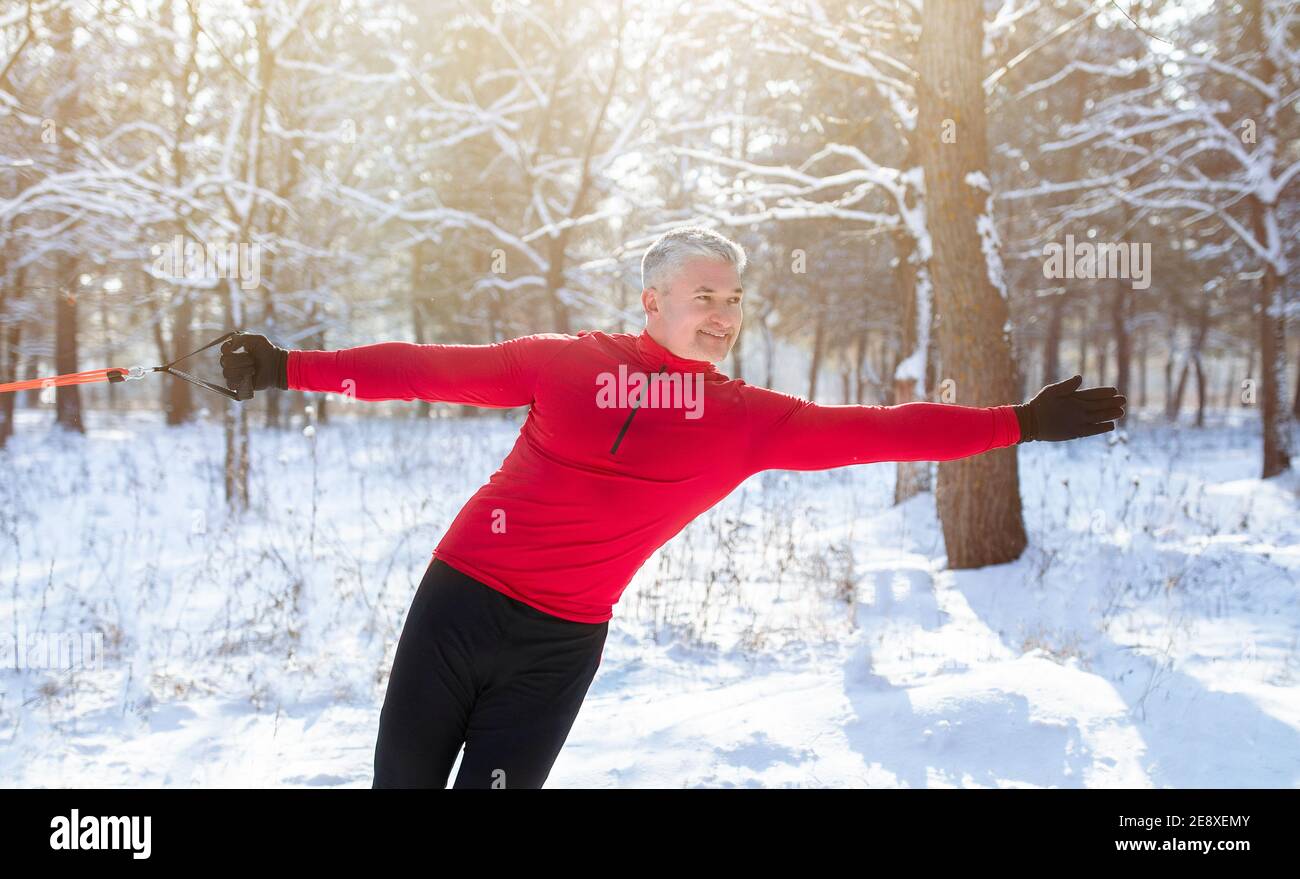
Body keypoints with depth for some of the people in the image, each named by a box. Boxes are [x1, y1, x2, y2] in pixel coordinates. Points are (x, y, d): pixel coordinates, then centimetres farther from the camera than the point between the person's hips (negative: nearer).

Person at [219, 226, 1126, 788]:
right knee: (403, 778, 8)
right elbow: (436, 367, 2)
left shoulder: (747, 420, 2)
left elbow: (872, 431, 0)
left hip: (560, 643, 0)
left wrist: (1016, 423, -3)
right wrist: (295, 368, 1)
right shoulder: (570, 363, 0)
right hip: (459, 598, 0)